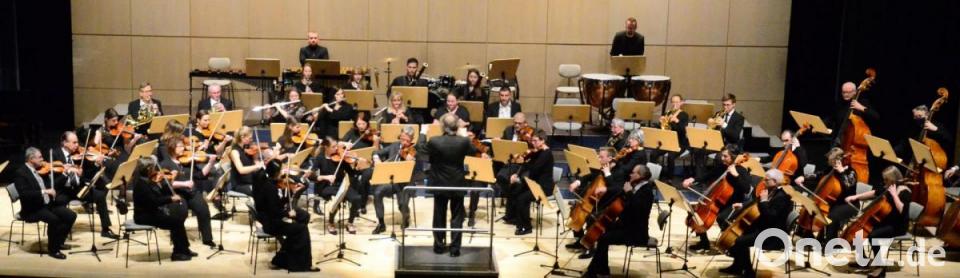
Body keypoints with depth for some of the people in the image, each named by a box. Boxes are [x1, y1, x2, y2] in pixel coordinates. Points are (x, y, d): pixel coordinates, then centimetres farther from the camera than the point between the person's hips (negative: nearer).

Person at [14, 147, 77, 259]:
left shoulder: (40, 169, 10)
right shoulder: (21, 173, -12)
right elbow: (24, 194, -25)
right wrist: (44, 191, -31)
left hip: (48, 204, 8)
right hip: (32, 209, -8)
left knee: (71, 216, -8)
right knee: (53, 219, -31)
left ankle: (59, 242, 10)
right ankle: (52, 249, -13)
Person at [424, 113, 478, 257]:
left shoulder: (434, 141, -17)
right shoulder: (464, 141, -15)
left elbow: (423, 152, 3)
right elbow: (475, 151, 6)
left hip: (439, 184, 0)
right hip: (457, 184, 0)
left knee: (439, 217, 15)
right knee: (457, 218, 10)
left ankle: (439, 246, 22)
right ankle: (455, 248, 10)